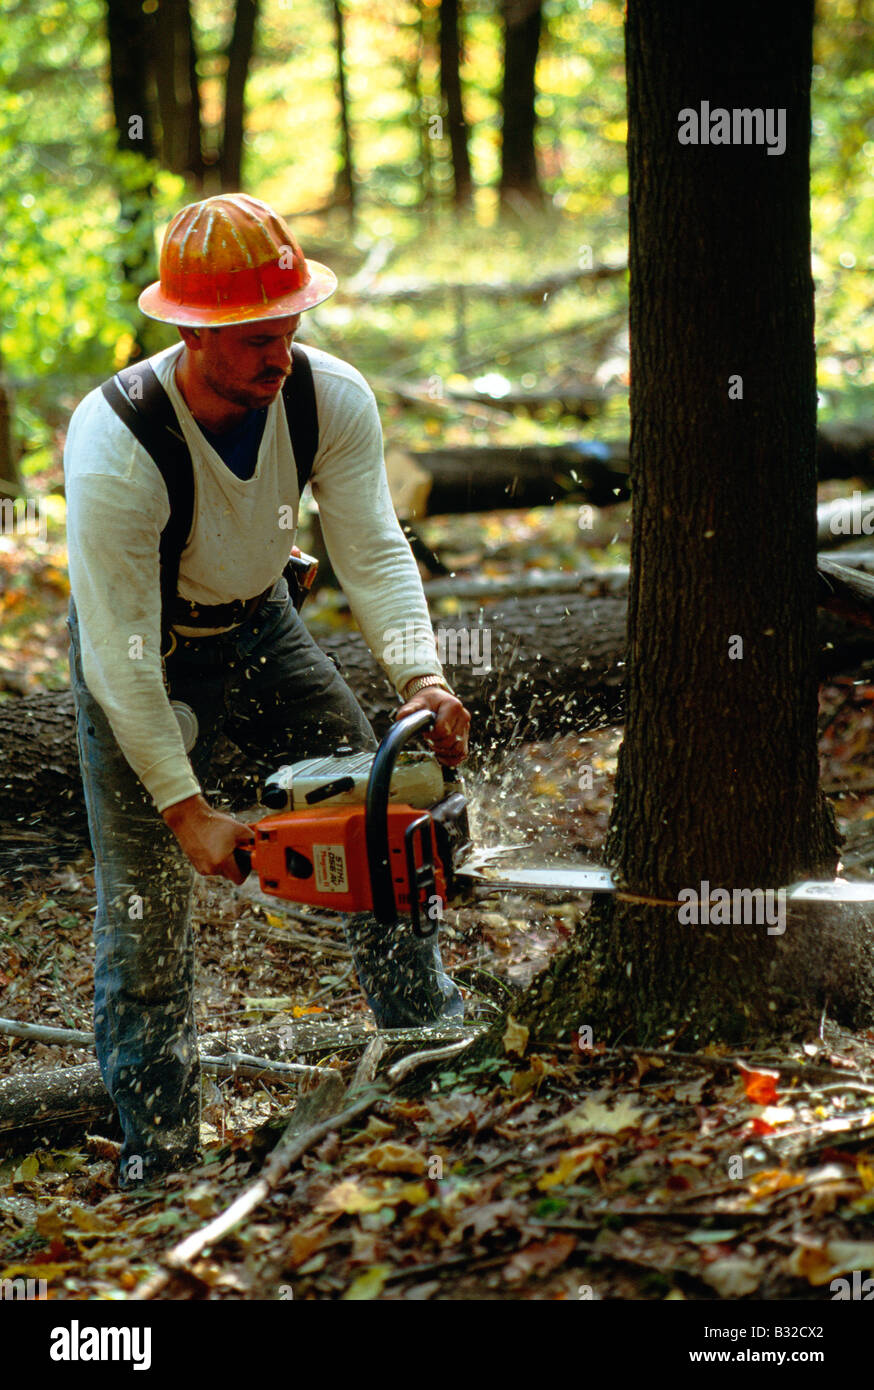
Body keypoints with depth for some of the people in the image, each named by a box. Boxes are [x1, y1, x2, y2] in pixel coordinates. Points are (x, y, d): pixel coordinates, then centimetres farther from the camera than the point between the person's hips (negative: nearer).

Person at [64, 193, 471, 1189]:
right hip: (138, 653, -4)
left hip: (259, 629, 5)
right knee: (146, 894, -5)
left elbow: (373, 554, -20)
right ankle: (155, 1152, 5)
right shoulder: (115, 446, -36)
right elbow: (120, 651, -33)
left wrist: (421, 677, -39)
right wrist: (186, 810, -32)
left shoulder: (333, 400, -22)